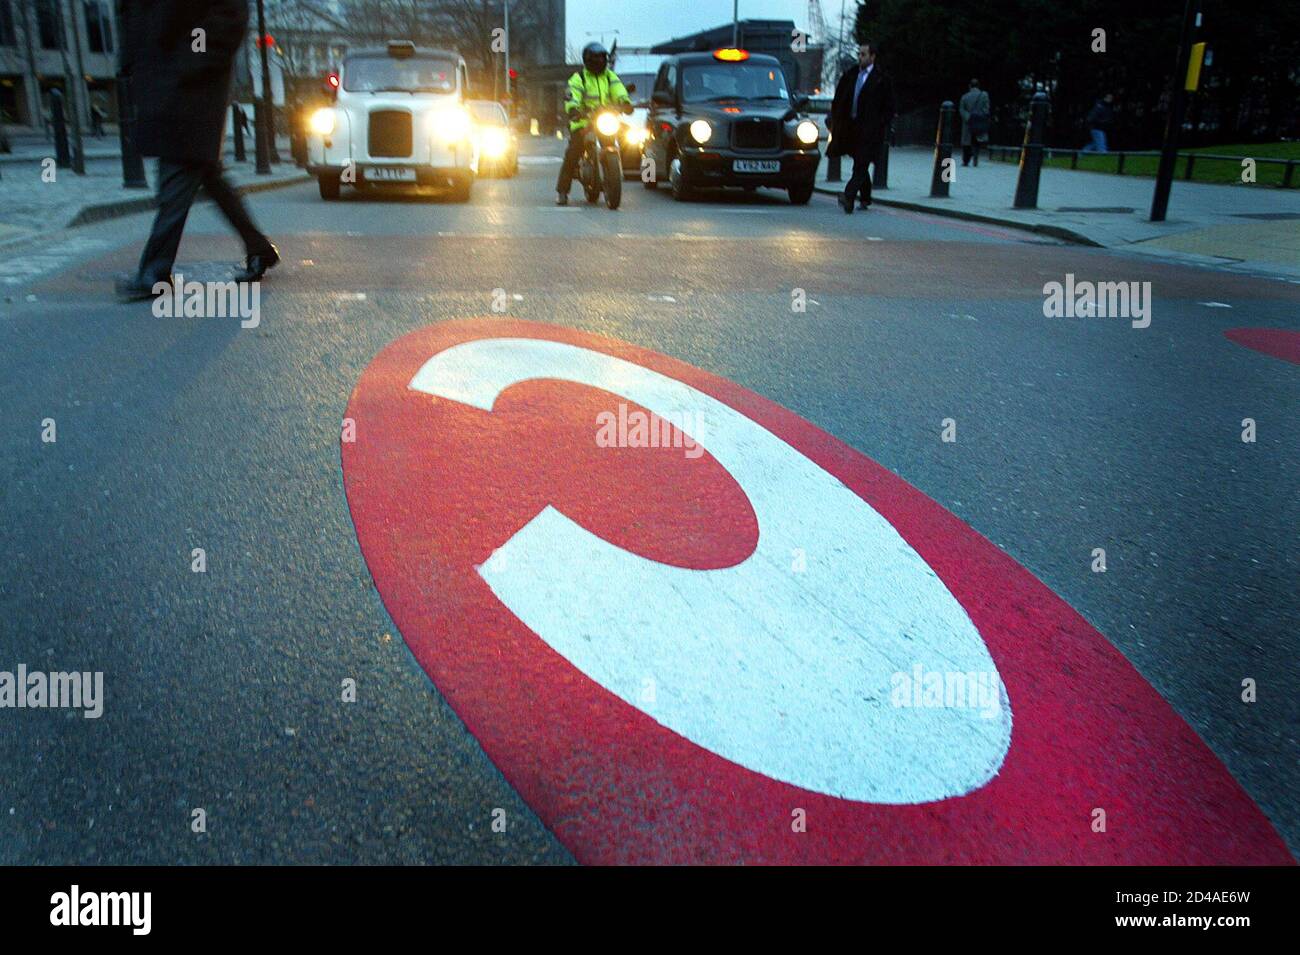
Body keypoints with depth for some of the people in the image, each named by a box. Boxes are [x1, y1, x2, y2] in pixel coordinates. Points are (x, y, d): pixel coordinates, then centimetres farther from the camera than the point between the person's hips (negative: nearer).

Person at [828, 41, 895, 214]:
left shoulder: (882, 79, -2)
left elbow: (889, 108, 0)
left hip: (870, 130, -5)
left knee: (861, 165, -15)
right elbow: (838, 100, 15)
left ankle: (849, 196, -24)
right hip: (851, 127, 5)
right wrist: (835, 123, 7)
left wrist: (882, 128, -8)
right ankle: (866, 198, 26)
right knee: (861, 165, 14)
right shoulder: (849, 75, 10)